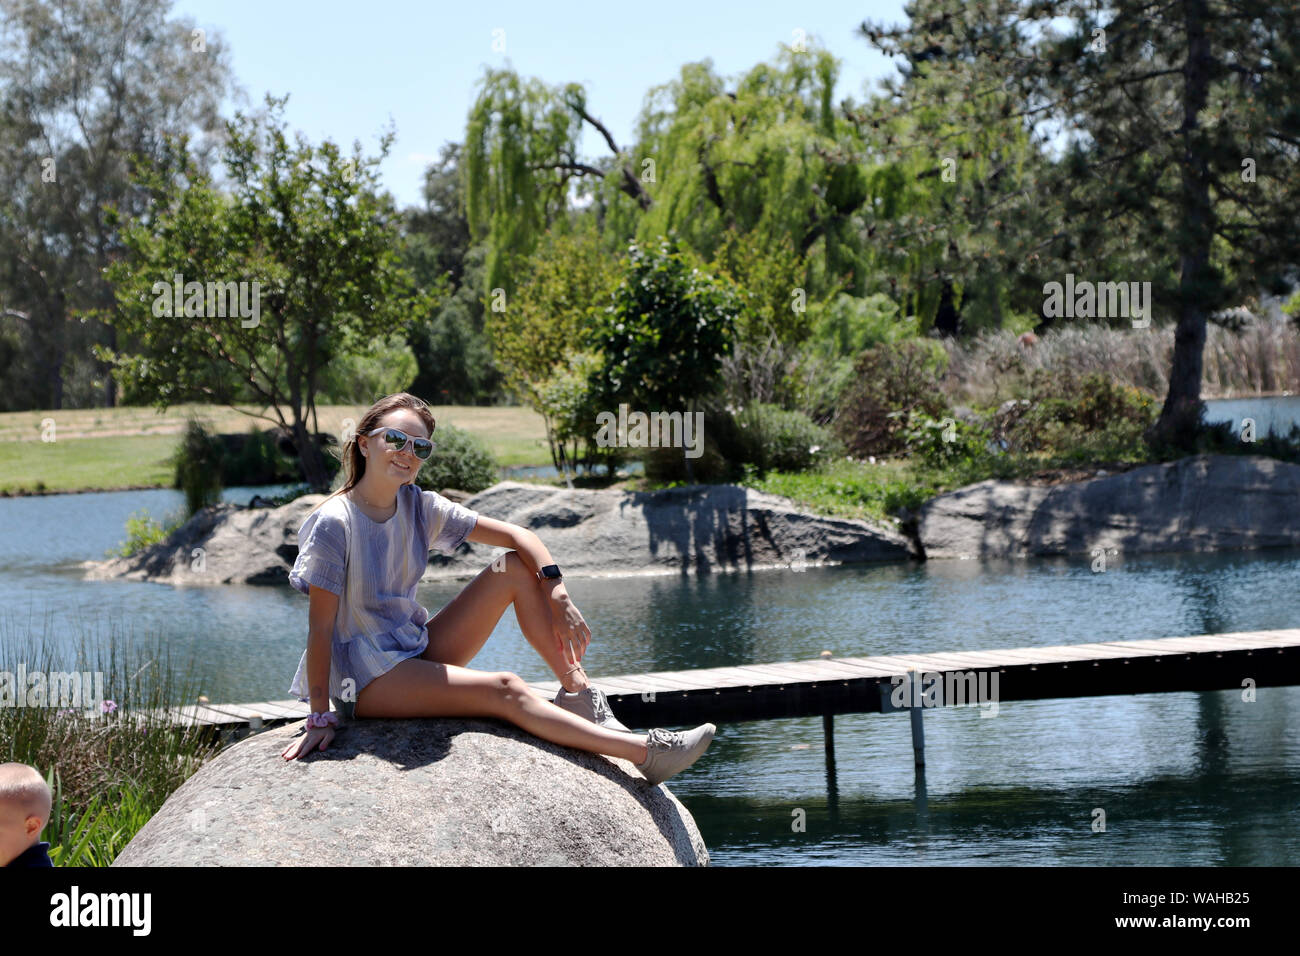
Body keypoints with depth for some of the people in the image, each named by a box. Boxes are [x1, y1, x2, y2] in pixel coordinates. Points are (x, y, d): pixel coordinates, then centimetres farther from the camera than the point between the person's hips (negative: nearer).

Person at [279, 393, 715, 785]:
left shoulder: (418, 507, -1)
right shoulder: (333, 523, -19)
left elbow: (517, 535, -1)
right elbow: (321, 626, -19)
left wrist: (558, 595, -17)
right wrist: (320, 718, -22)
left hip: (416, 651, 8)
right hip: (364, 679, -7)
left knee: (516, 568, -5)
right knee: (504, 690, -27)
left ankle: (578, 692, -10)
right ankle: (644, 753, -31)